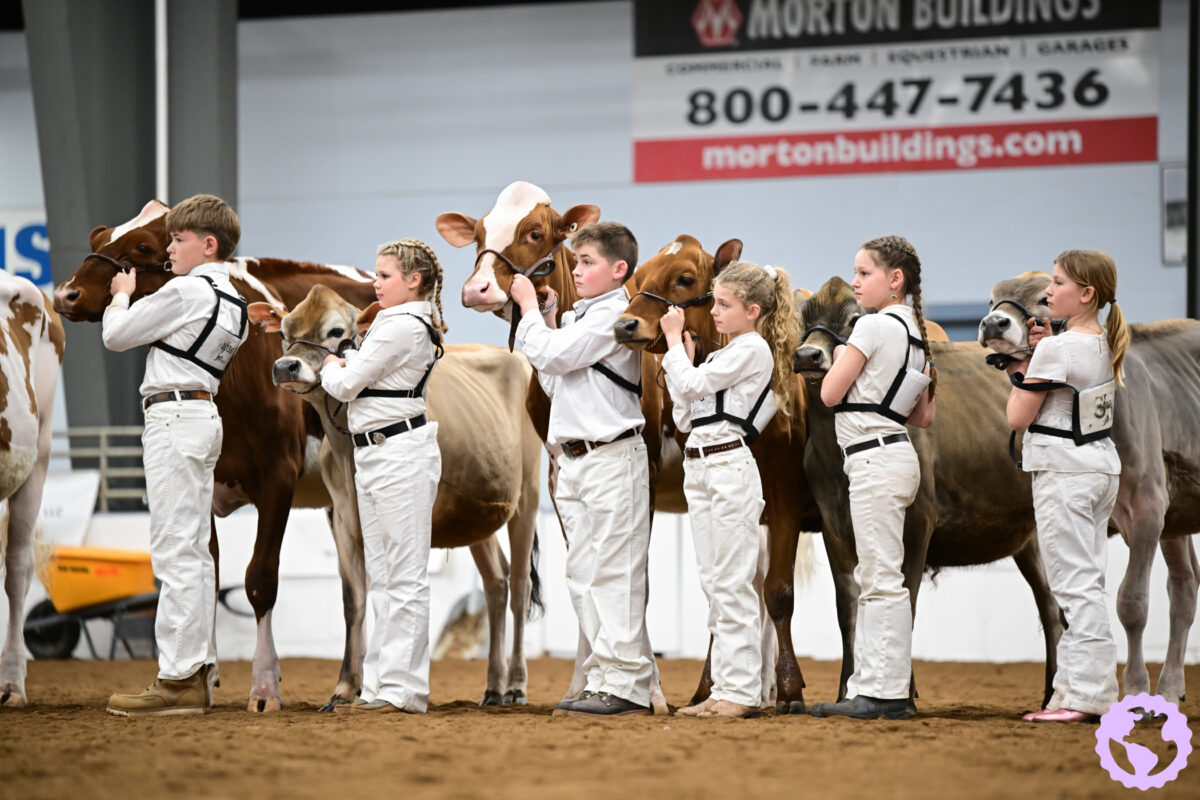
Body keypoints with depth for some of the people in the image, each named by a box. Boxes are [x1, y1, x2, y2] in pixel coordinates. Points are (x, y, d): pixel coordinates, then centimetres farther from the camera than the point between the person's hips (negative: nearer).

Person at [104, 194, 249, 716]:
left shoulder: (185, 292, -13)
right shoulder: (234, 303, 14)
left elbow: (115, 335, -6)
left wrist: (122, 295, 12)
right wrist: (137, 299, 17)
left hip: (174, 415, -10)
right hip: (204, 414, 10)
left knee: (175, 552, -10)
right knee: (194, 552, 12)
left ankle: (178, 681, -11)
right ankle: (198, 672, 15)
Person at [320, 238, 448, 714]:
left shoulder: (402, 327, -16)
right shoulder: (406, 324, 16)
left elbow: (345, 385, -12)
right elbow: (355, 371, 20)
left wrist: (332, 368, 7)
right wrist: (339, 367, 2)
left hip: (401, 455, -11)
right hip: (373, 455, 11)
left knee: (404, 576, -7)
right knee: (381, 577, 11)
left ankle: (402, 689, -6)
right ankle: (381, 684, 15)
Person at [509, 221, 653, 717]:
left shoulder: (613, 314, -11)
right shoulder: (579, 317, 18)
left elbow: (553, 357, -17)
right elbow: (554, 382, 18)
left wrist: (529, 308, -3)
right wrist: (544, 318, 13)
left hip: (611, 457, -10)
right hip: (574, 461, 10)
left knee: (613, 573, -9)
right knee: (582, 575, 10)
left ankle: (625, 684, -8)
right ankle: (602, 679, 15)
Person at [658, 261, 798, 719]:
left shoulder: (753, 348, -6)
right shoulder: (725, 354, 21)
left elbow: (692, 386, -11)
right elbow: (685, 416, 18)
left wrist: (675, 341, 2)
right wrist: (683, 355, 14)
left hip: (730, 465, -9)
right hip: (698, 466, 9)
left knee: (732, 583, -8)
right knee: (714, 584, 9)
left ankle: (742, 690, -7)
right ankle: (725, 687, 12)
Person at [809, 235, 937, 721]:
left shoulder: (874, 326, -13)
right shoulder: (915, 332, 14)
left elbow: (830, 393, -11)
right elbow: (922, 418, 16)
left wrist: (839, 357, 6)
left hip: (874, 460, -10)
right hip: (896, 455, 10)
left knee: (882, 579, -8)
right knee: (872, 581, 11)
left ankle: (888, 693, -8)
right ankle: (866, 689, 13)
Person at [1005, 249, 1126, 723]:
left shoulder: (1055, 350, -17)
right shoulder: (1105, 346, 8)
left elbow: (1018, 418, -13)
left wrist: (1021, 367, 0)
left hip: (1063, 472, -9)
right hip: (1103, 466, 9)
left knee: (1074, 585, -7)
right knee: (1087, 583, 13)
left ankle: (1085, 696, -8)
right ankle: (1086, 690, 16)